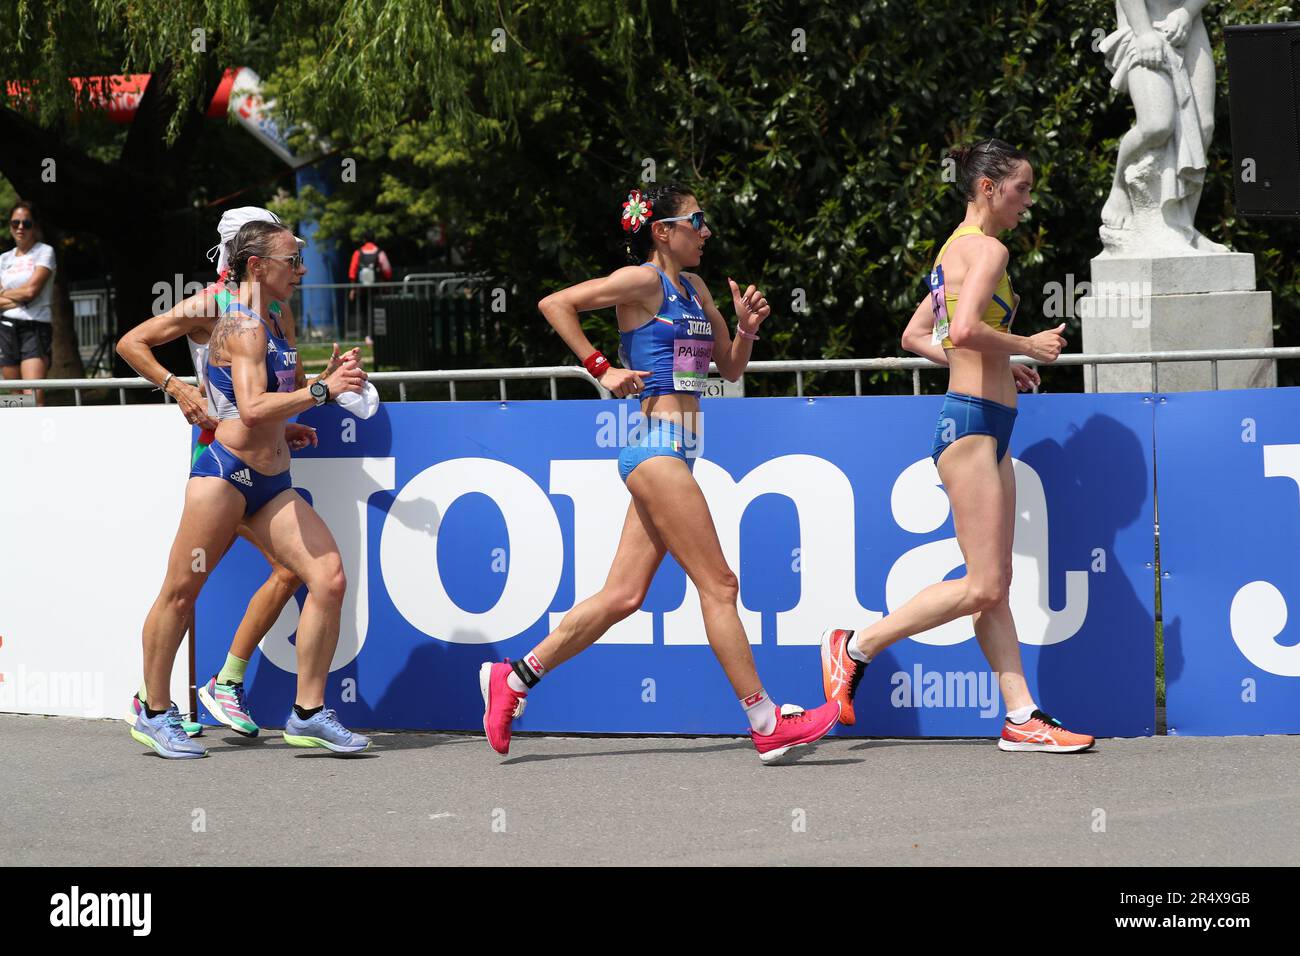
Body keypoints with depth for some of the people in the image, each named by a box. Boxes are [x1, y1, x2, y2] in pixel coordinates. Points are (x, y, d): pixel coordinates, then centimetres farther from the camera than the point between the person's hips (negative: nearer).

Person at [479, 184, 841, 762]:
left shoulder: (693, 288, 18)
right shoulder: (643, 281, -7)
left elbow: (729, 367, 24)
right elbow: (554, 304, -13)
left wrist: (747, 326, 5)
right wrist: (601, 370, -15)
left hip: (675, 451, 9)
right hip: (656, 447, -9)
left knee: (623, 595, 8)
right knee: (718, 584, -8)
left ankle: (512, 678, 14)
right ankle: (767, 726, -6)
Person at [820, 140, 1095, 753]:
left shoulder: (957, 249, 18)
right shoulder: (986, 248, -12)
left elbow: (915, 337, 24)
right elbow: (964, 329, -28)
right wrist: (1028, 346, -13)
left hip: (983, 428, 11)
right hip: (972, 424, -11)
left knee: (996, 585, 6)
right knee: (982, 586, -9)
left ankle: (1022, 718, 5)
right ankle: (854, 648, -1)